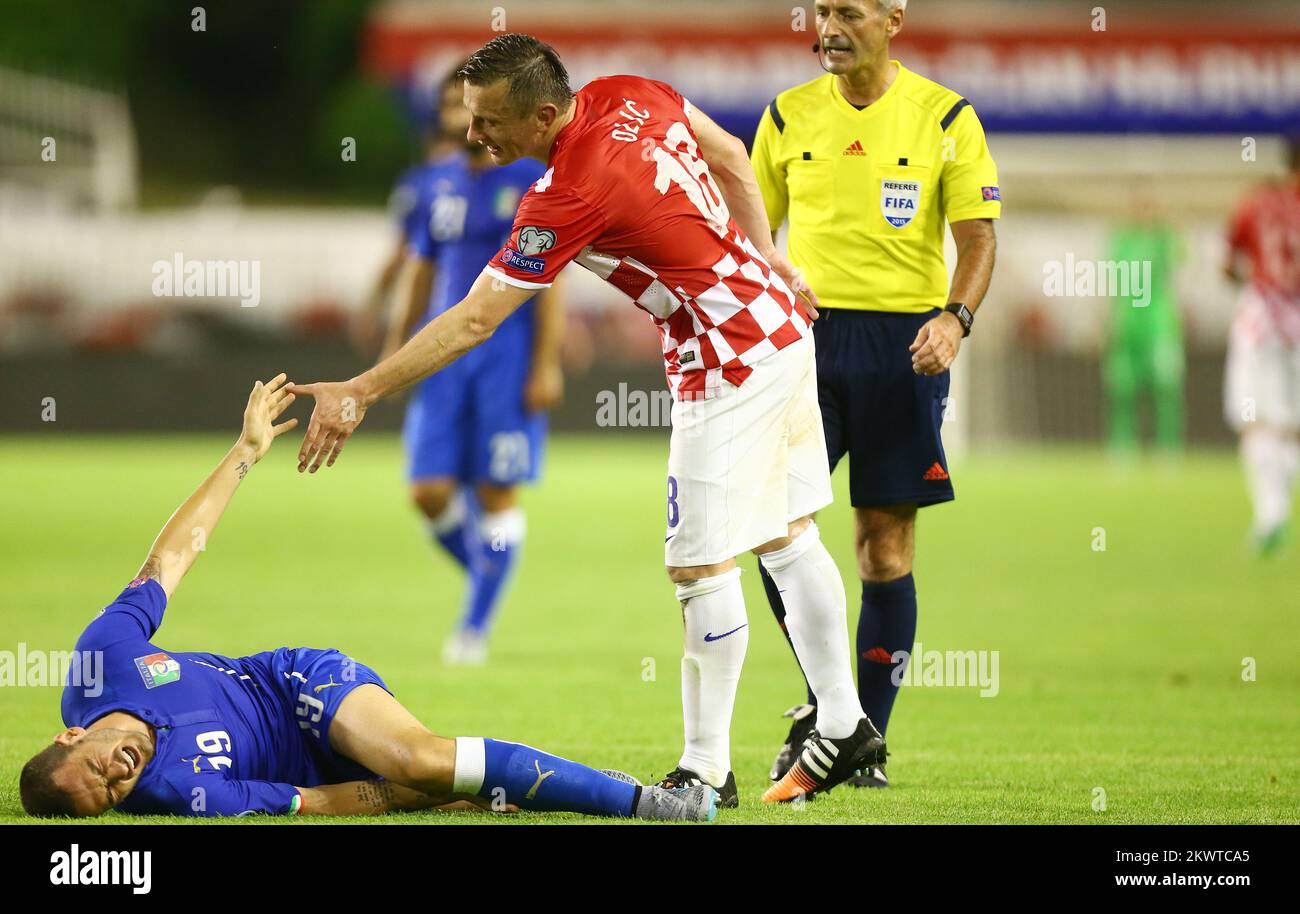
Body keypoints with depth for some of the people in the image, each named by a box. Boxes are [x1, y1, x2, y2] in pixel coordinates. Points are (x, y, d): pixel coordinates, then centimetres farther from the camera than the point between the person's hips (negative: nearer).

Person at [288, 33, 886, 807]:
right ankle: (845, 728, 27)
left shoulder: (569, 198, -27)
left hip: (730, 369, -10)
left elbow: (474, 321, -24)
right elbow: (731, 156, 12)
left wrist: (360, 394, -20)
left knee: (702, 566, -3)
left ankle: (707, 769, 4)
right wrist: (764, 258, 20)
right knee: (787, 538, 18)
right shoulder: (627, 96, -4)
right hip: (780, 322, 10)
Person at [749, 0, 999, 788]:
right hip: (805, 337, 2)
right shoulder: (789, 116, 7)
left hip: (903, 345, -2)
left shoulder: (945, 118, 0)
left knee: (886, 545, 0)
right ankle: (824, 699, 5)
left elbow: (979, 237, -1)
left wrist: (955, 317, -18)